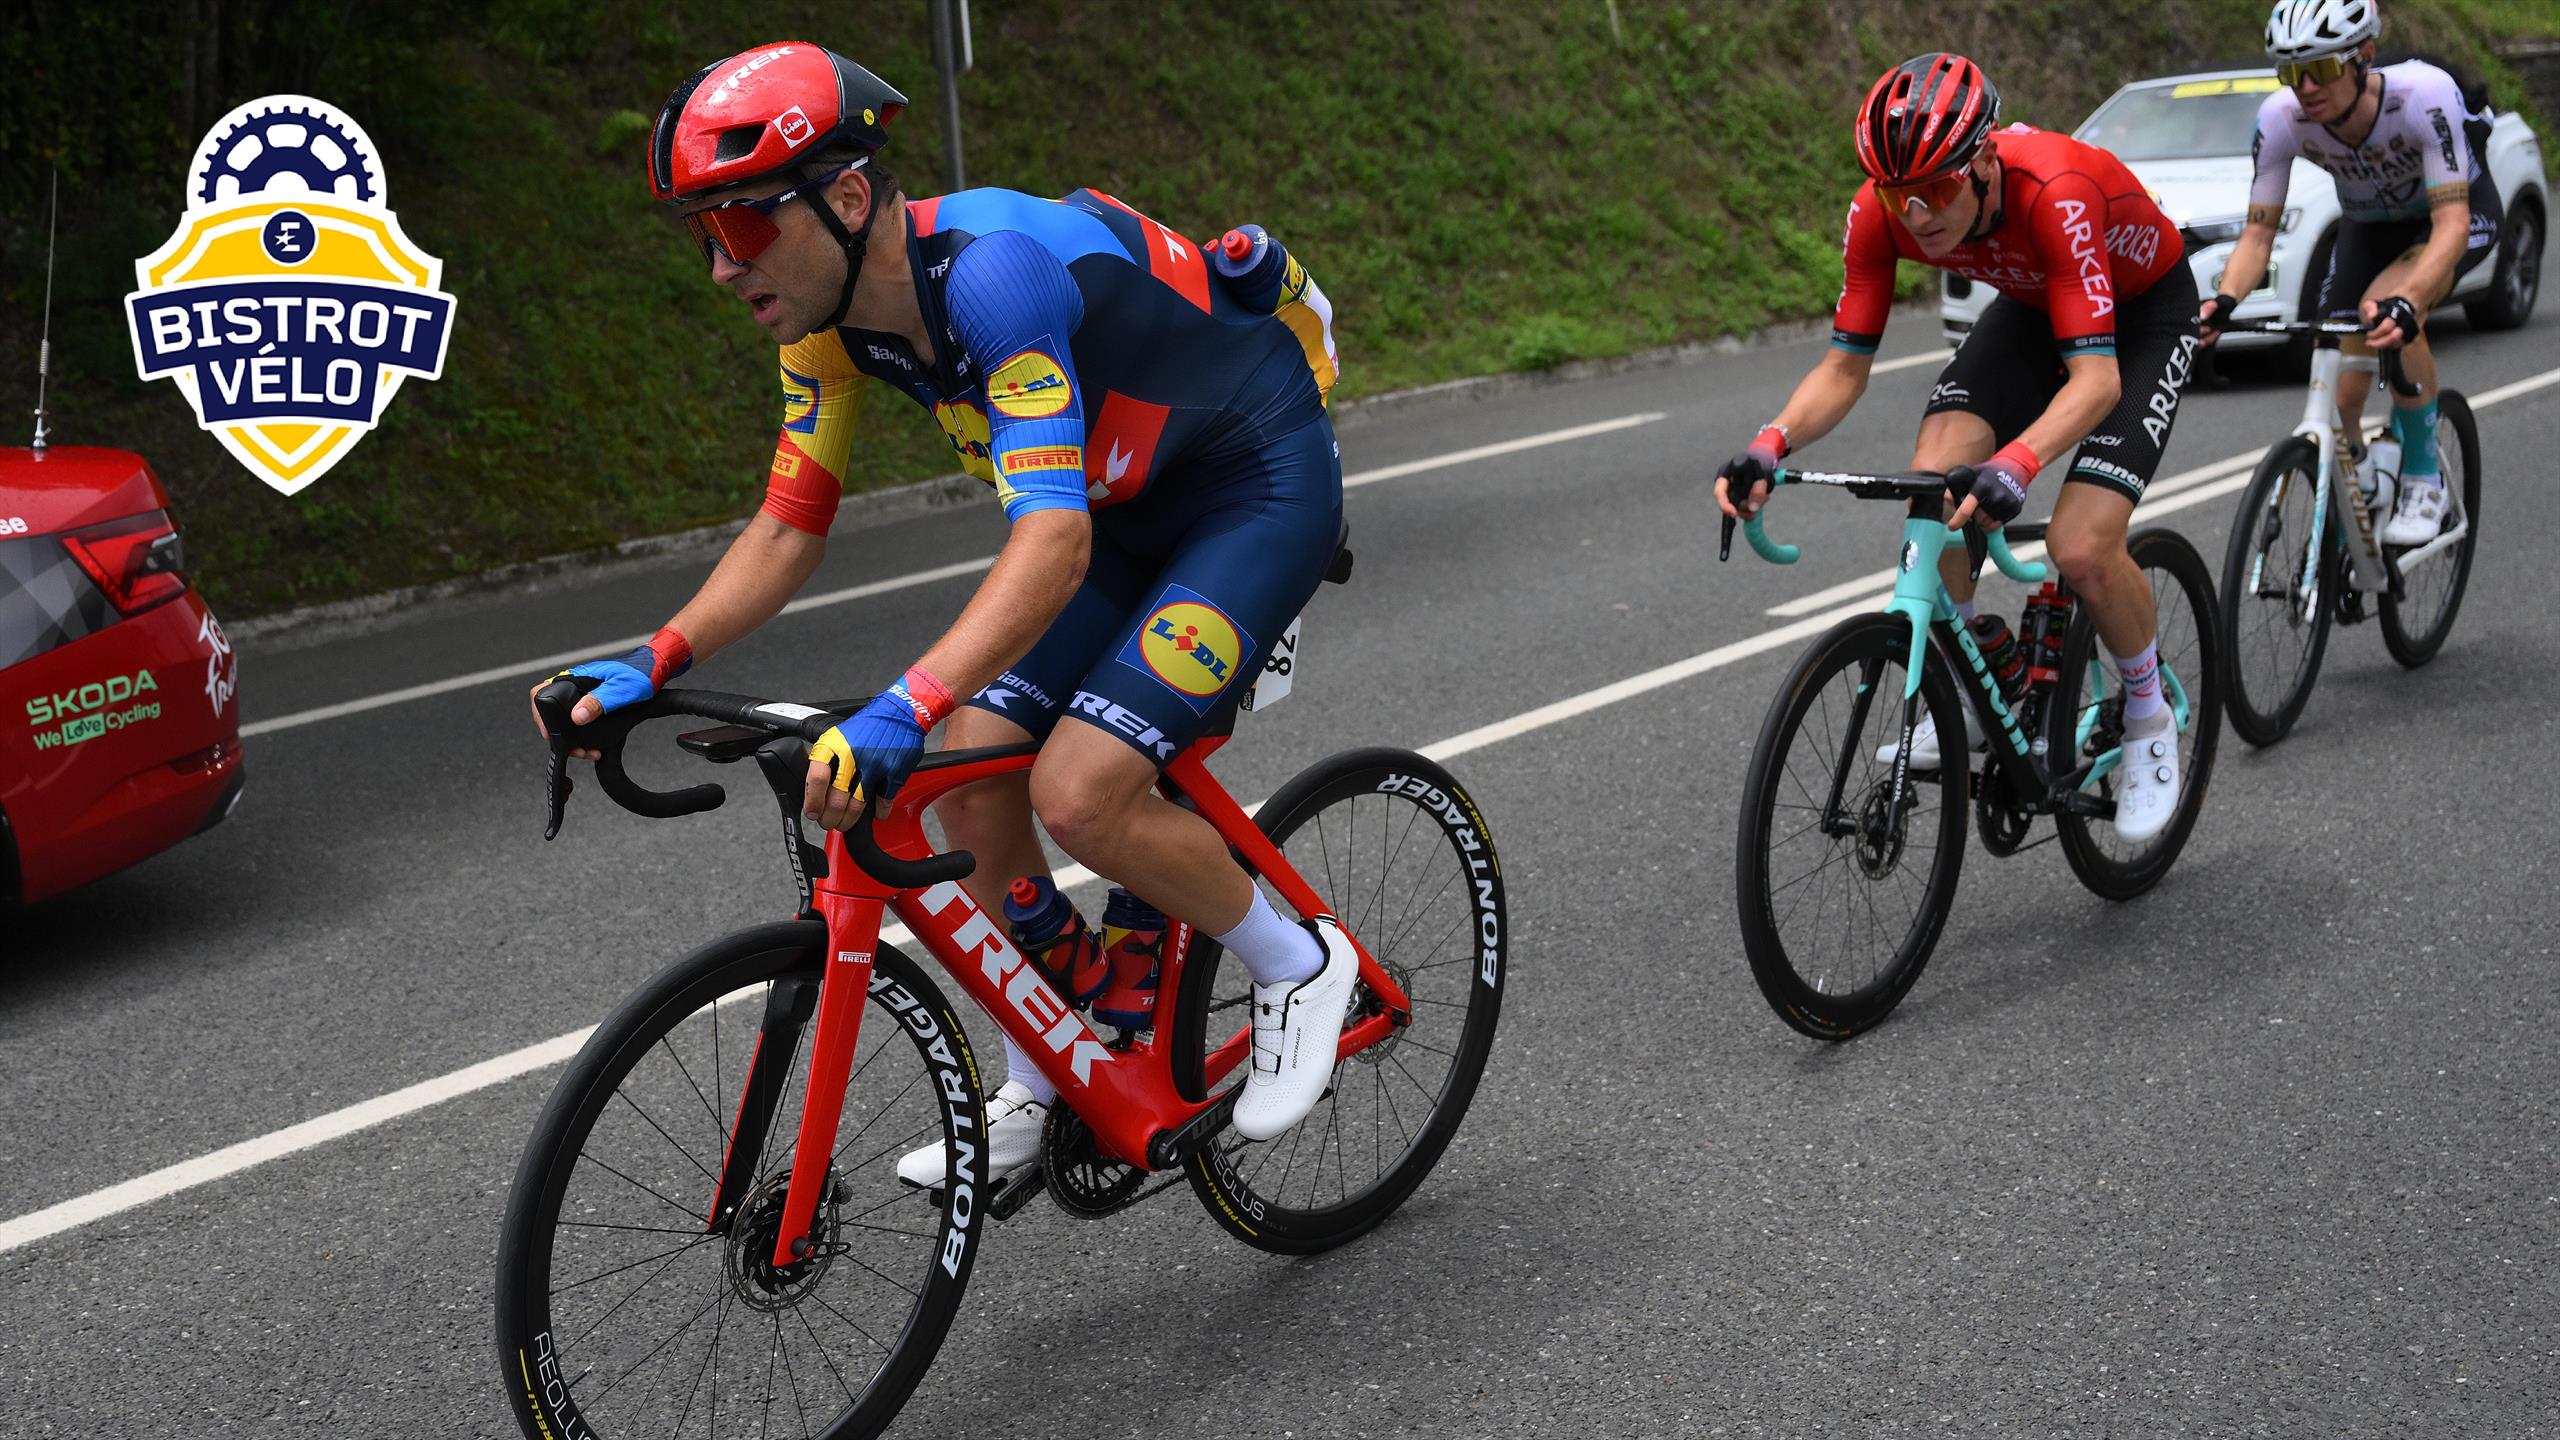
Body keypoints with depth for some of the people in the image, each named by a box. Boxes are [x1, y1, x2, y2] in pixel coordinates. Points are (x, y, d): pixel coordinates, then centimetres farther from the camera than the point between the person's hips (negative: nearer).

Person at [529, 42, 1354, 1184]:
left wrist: (905, 710, -54)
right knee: (970, 782, -2)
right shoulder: (829, 317, -7)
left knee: (1079, 796, -21)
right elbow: (786, 534, -1)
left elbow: (1054, 539, -43)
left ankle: (1301, 965, 5)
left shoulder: (991, 267, -34)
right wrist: (649, 665, -15)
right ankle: (1039, 1099, 16)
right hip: (1128, 499, 8)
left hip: (1264, 485, -8)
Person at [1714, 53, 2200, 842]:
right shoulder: (1881, 212, -24)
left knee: (2082, 548, -21)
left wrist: (2014, 465, -62)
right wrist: (1768, 446, -37)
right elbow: (1844, 367, -18)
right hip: (2033, 306, 5)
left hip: (2146, 311, -5)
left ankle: (2151, 724, 7)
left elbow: (2096, 376, -44)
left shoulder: (2052, 193, -40)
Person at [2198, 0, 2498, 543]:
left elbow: (2451, 223, -42)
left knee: (2387, 312, -35)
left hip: (2462, 210, -4)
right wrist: (2225, 302, -43)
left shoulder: (2424, 94, -37)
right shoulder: (2280, 118, -27)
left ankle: (2424, 486, -18)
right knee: (2341, 401, -9)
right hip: (2367, 227, 4)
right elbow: (2258, 233, -22)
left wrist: (2406, 300, -60)